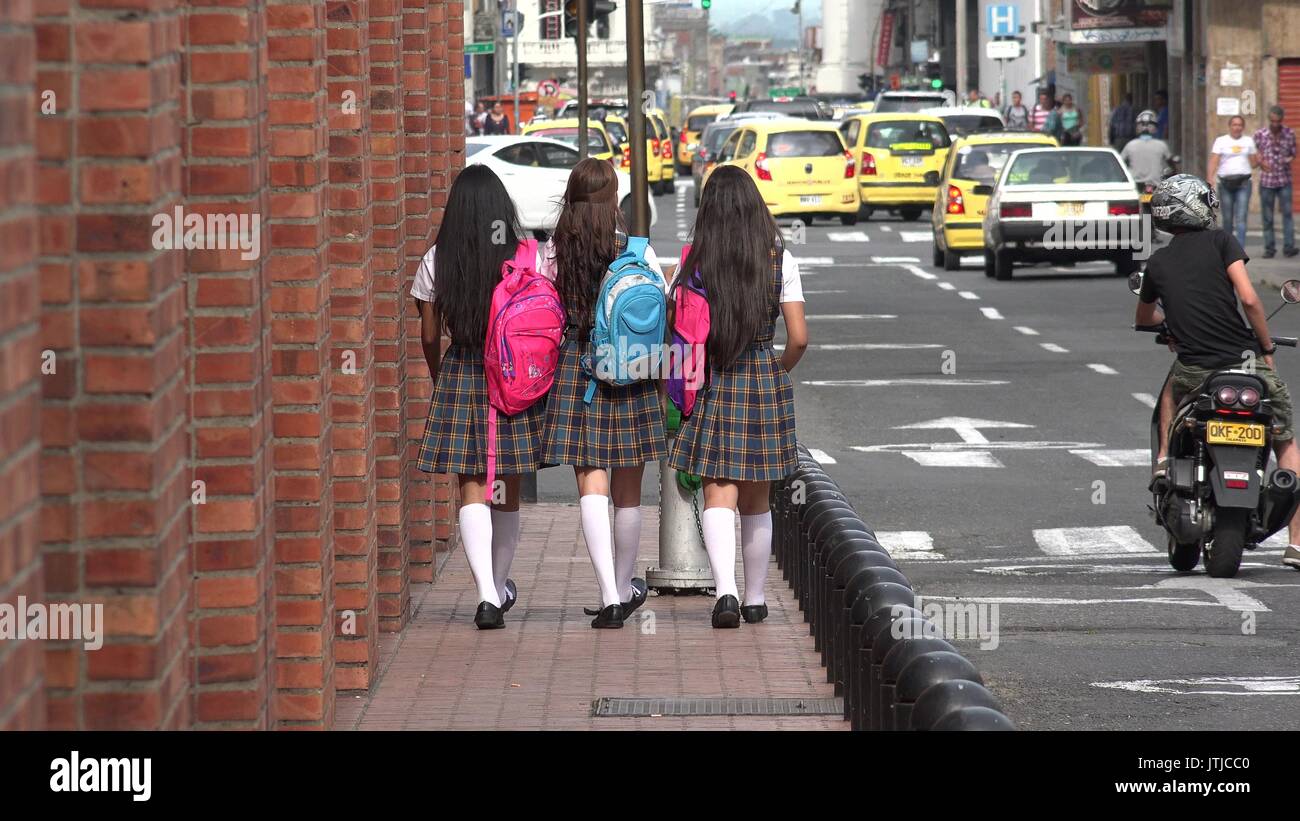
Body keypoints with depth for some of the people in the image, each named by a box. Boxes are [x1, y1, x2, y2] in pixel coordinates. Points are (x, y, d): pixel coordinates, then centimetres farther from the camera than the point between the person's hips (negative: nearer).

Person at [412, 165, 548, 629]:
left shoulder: (436, 261, -2)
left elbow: (430, 336, 4)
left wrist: (439, 381, 20)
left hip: (461, 372, 0)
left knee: (472, 490, -1)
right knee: (508, 492, 14)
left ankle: (487, 595, -15)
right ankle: (499, 586, 29)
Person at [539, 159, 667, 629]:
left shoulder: (554, 252, -2)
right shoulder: (637, 251, -4)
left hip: (576, 367, 0)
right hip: (631, 373, 0)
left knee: (591, 485, -3)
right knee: (627, 490, 13)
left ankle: (610, 596, -16)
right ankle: (624, 589, 28)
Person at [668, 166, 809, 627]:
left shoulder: (695, 262, -4)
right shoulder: (780, 260, -3)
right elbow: (799, 338, -4)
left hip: (712, 383, -1)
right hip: (765, 381, 1)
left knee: (718, 495, -4)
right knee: (756, 501, 14)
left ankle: (725, 590, -24)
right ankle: (755, 598, 23)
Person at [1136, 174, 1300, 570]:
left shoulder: (1157, 262, 12)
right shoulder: (1220, 241, 0)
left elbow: (1143, 318, 29)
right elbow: (1248, 298, -12)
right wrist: (1268, 348, 1)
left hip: (1194, 371, 3)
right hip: (1245, 360, -3)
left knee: (1172, 388, 40)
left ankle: (1165, 458, 21)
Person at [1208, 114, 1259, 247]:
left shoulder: (1248, 141, 12)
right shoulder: (1221, 141, 5)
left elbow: (1253, 164, 17)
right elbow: (1214, 161, -5)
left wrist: (1259, 160, -6)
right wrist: (1210, 178, -20)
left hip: (1243, 183, 0)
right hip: (1225, 182, 0)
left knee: (1241, 218, -10)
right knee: (1227, 218, 5)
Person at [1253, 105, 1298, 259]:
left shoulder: (1289, 134, 0)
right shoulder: (1260, 135, -3)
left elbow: (1293, 154, 9)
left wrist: (1288, 160, -13)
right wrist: (1260, 161, -12)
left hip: (1285, 181, 0)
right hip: (1266, 181, 0)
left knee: (1287, 213, -9)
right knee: (1267, 217, 4)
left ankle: (1289, 247, -11)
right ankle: (1269, 248, 11)